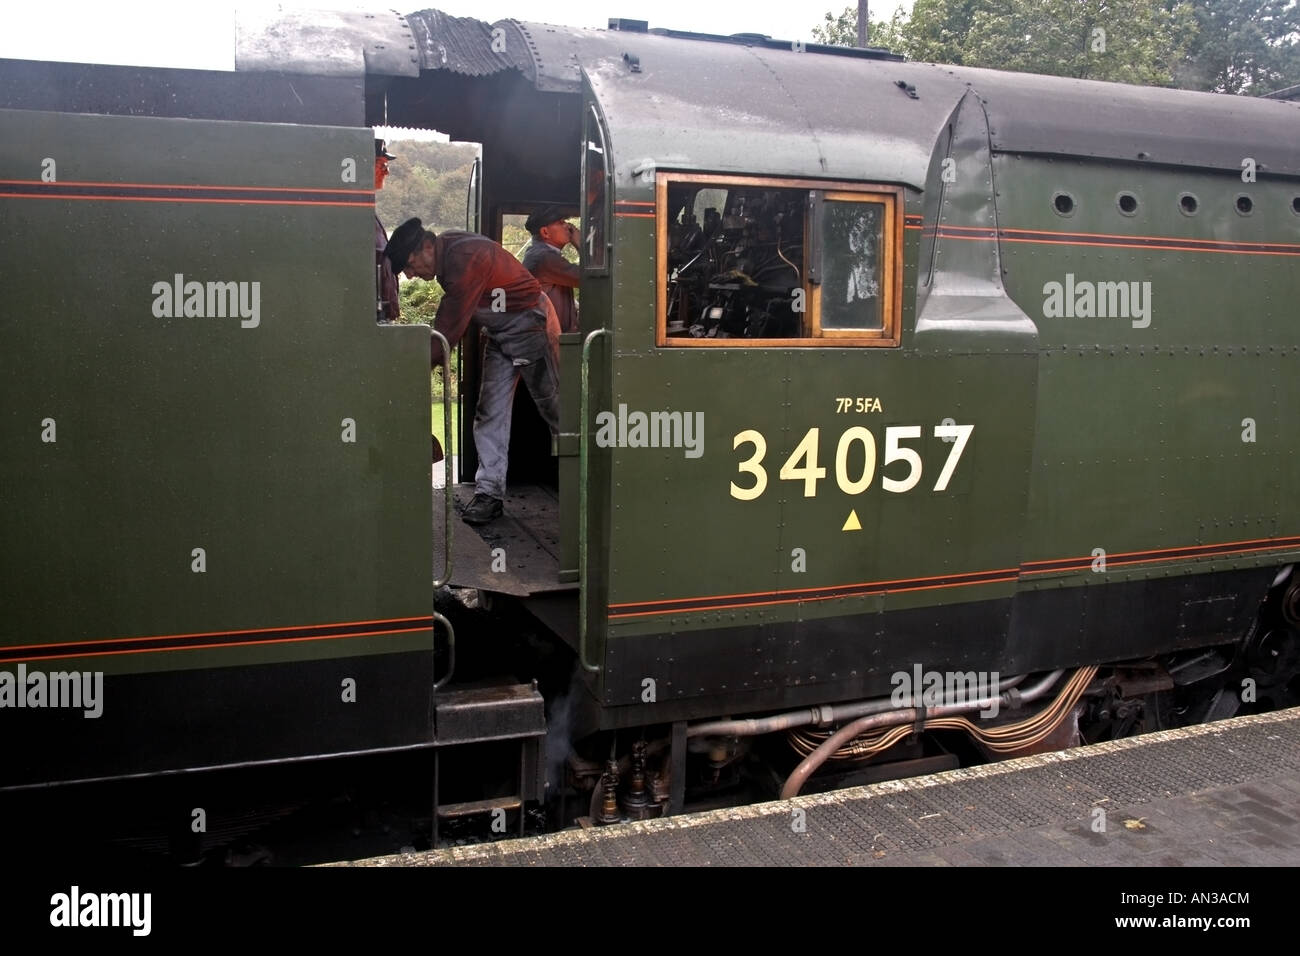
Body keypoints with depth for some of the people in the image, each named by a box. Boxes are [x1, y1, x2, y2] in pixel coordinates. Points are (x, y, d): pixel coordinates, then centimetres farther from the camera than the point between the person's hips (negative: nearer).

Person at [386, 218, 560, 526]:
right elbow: (449, 318, 8)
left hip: (529, 321, -9)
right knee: (490, 414, 1)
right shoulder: (445, 250, 1)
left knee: (553, 406, 0)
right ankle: (489, 493, 0)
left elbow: (450, 324, -29)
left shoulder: (467, 258, -29)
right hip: (499, 331, 9)